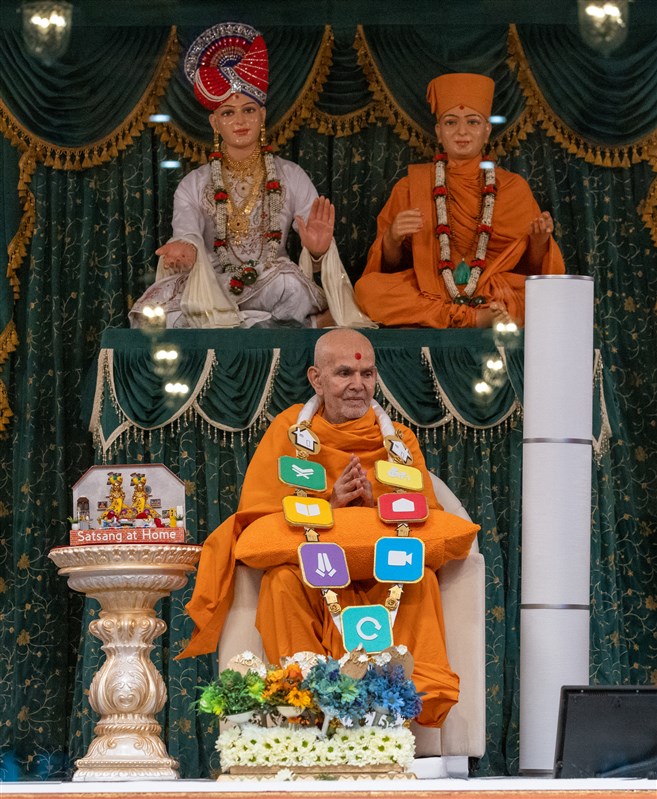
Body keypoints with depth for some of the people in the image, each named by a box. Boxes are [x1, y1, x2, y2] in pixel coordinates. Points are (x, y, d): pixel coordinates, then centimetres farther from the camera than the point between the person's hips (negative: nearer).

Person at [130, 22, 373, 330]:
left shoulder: (291, 177, 9)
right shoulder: (193, 186, 10)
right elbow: (187, 233, -10)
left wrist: (317, 250, -28)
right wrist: (185, 251, -37)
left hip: (271, 289, -4)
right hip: (212, 291, 4)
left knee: (290, 283, -41)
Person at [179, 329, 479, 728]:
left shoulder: (399, 440, 9)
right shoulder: (289, 429, 5)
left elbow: (427, 519, 2)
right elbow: (257, 517, -2)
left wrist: (374, 507, -17)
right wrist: (329, 506, -16)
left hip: (385, 579, 1)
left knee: (420, 576, -30)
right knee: (284, 579, -34)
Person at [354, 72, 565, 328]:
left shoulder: (513, 187, 12)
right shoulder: (412, 185, 11)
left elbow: (533, 268, 12)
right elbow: (391, 266, 8)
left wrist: (539, 242, -10)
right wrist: (393, 238, -14)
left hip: (495, 292, -1)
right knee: (368, 288, -30)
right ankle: (479, 317, -30)